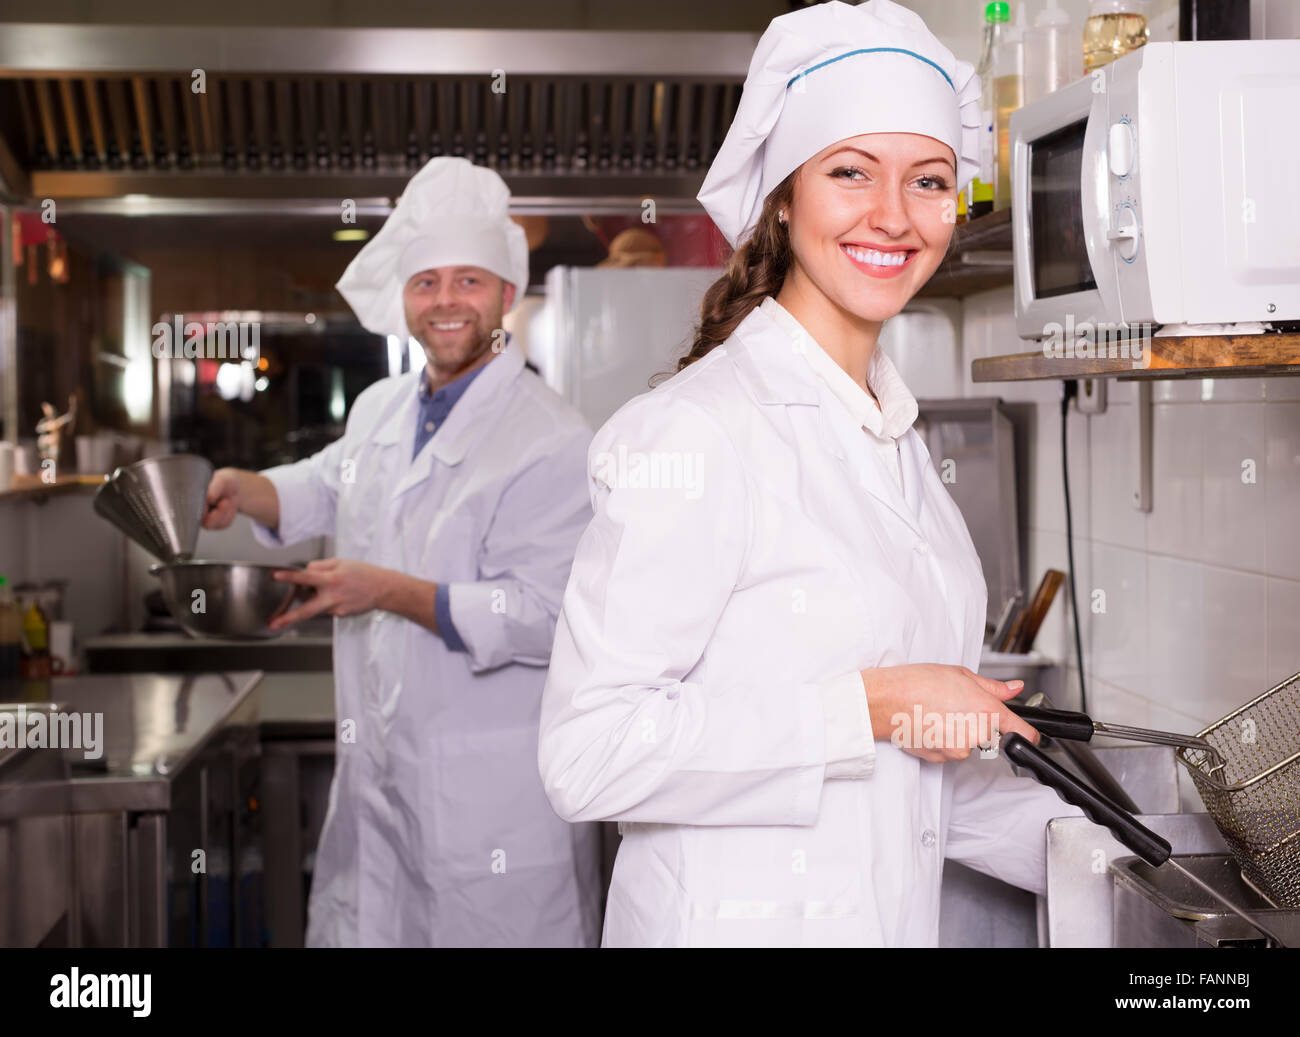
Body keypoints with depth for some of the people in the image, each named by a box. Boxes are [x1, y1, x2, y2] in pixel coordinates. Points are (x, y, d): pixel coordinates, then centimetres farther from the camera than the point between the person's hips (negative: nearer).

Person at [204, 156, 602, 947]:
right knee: (355, 926, 13)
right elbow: (324, 491, 32)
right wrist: (242, 489, 11)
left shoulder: (555, 444, -14)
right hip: (377, 784, 7)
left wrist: (390, 592, -21)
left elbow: (544, 619, -20)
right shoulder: (380, 409, 12)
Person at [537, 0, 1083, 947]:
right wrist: (870, 708, -23)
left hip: (896, 916, 8)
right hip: (734, 918, -8)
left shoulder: (898, 443, 8)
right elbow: (588, 752, -24)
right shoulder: (697, 432, -18)